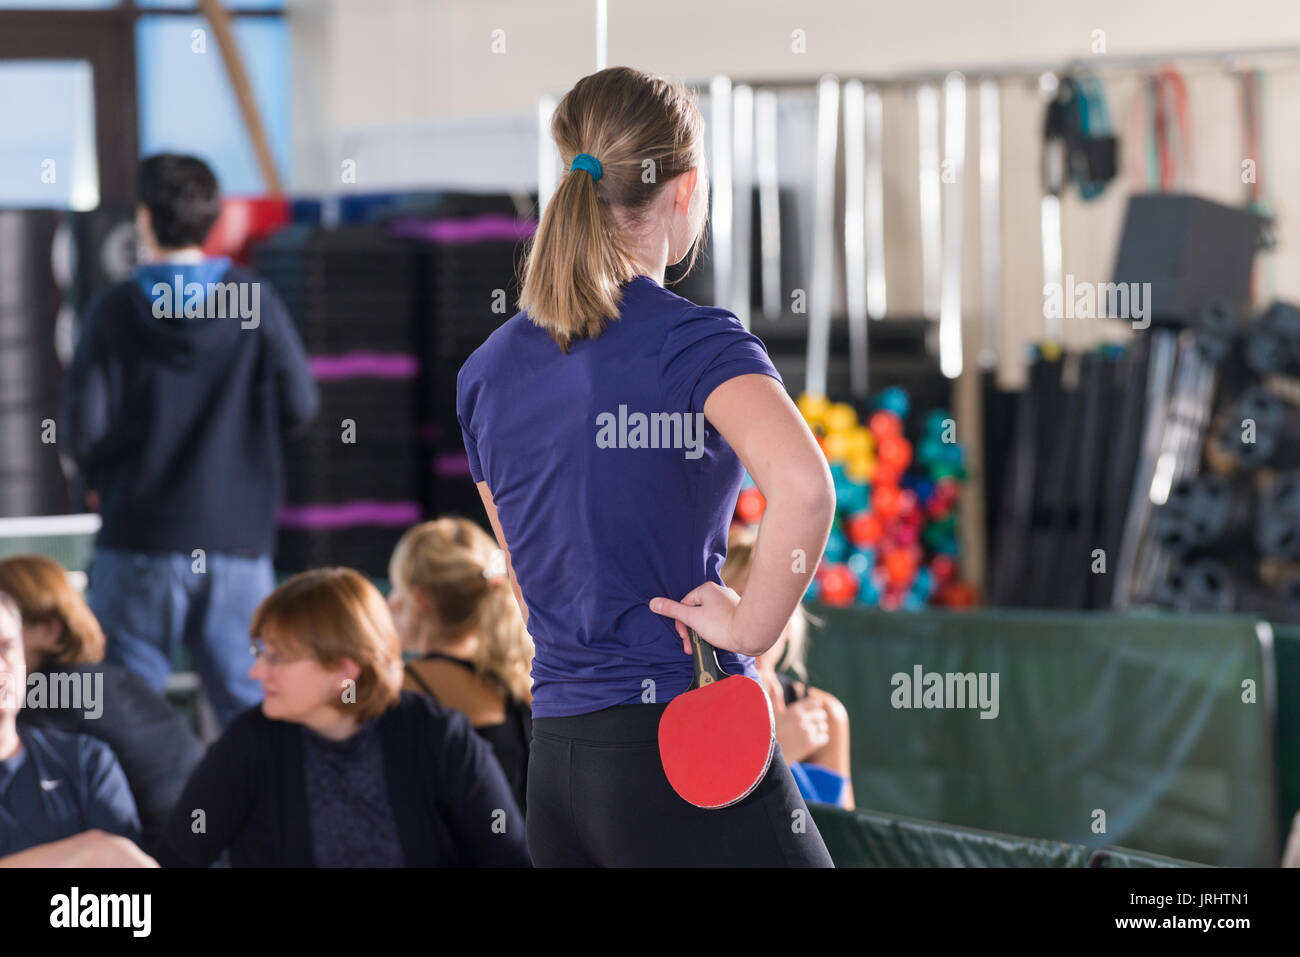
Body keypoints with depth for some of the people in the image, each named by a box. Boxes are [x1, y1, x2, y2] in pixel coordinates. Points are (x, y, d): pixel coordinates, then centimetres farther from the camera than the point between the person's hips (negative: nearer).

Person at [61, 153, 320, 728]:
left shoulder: (114, 312, -4)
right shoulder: (255, 302, -2)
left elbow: (82, 426, -8)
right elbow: (299, 407, 0)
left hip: (139, 536, -1)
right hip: (238, 536, 1)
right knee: (250, 705, 4)